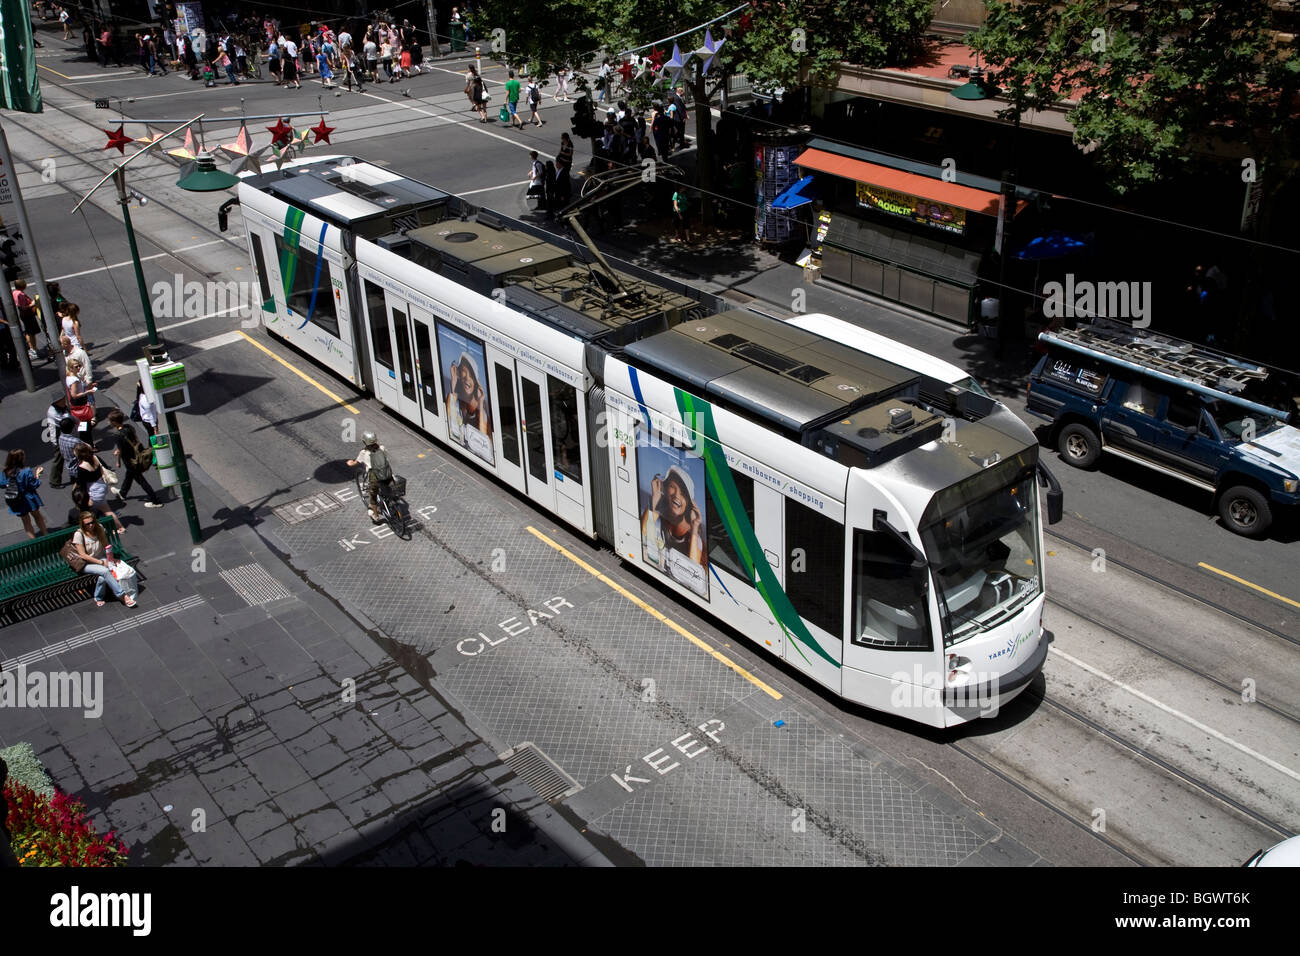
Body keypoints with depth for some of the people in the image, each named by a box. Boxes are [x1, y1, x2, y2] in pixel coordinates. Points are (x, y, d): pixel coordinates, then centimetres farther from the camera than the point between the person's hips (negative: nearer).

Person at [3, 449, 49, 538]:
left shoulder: (5, 473, -12)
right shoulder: (26, 472, -25)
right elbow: (35, 485, -18)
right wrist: (36, 475, -4)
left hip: (15, 503, 3)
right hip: (29, 500, -3)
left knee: (26, 521, 20)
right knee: (37, 516, 22)